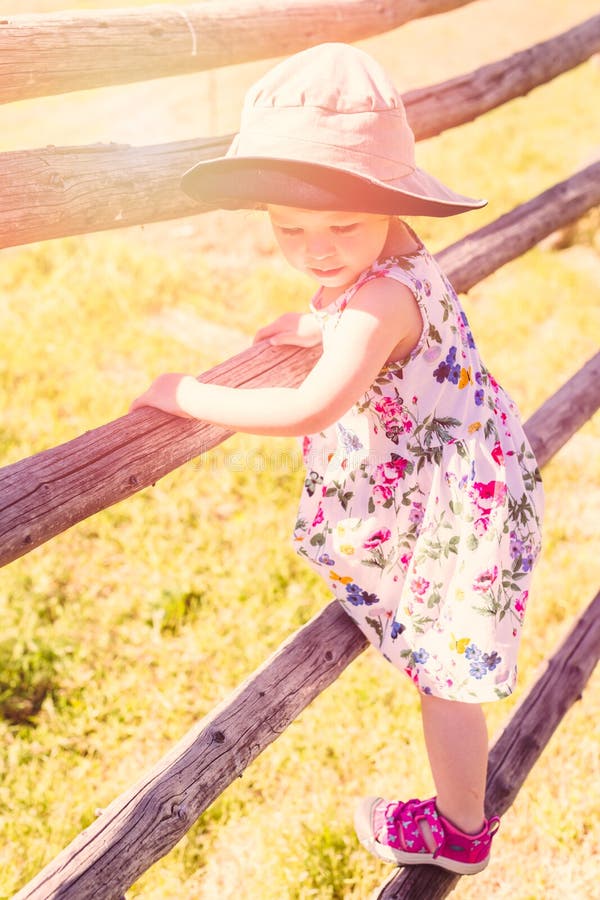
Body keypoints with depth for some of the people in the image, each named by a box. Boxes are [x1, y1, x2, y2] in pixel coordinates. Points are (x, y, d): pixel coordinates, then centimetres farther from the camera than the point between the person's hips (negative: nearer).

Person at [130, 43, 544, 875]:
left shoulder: (377, 300, -34)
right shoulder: (389, 260, -3)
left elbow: (312, 409, -44)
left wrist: (188, 394, -34)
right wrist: (318, 324, 14)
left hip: (453, 511, -10)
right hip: (451, 489, 10)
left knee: (443, 673, 8)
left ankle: (459, 831, 31)